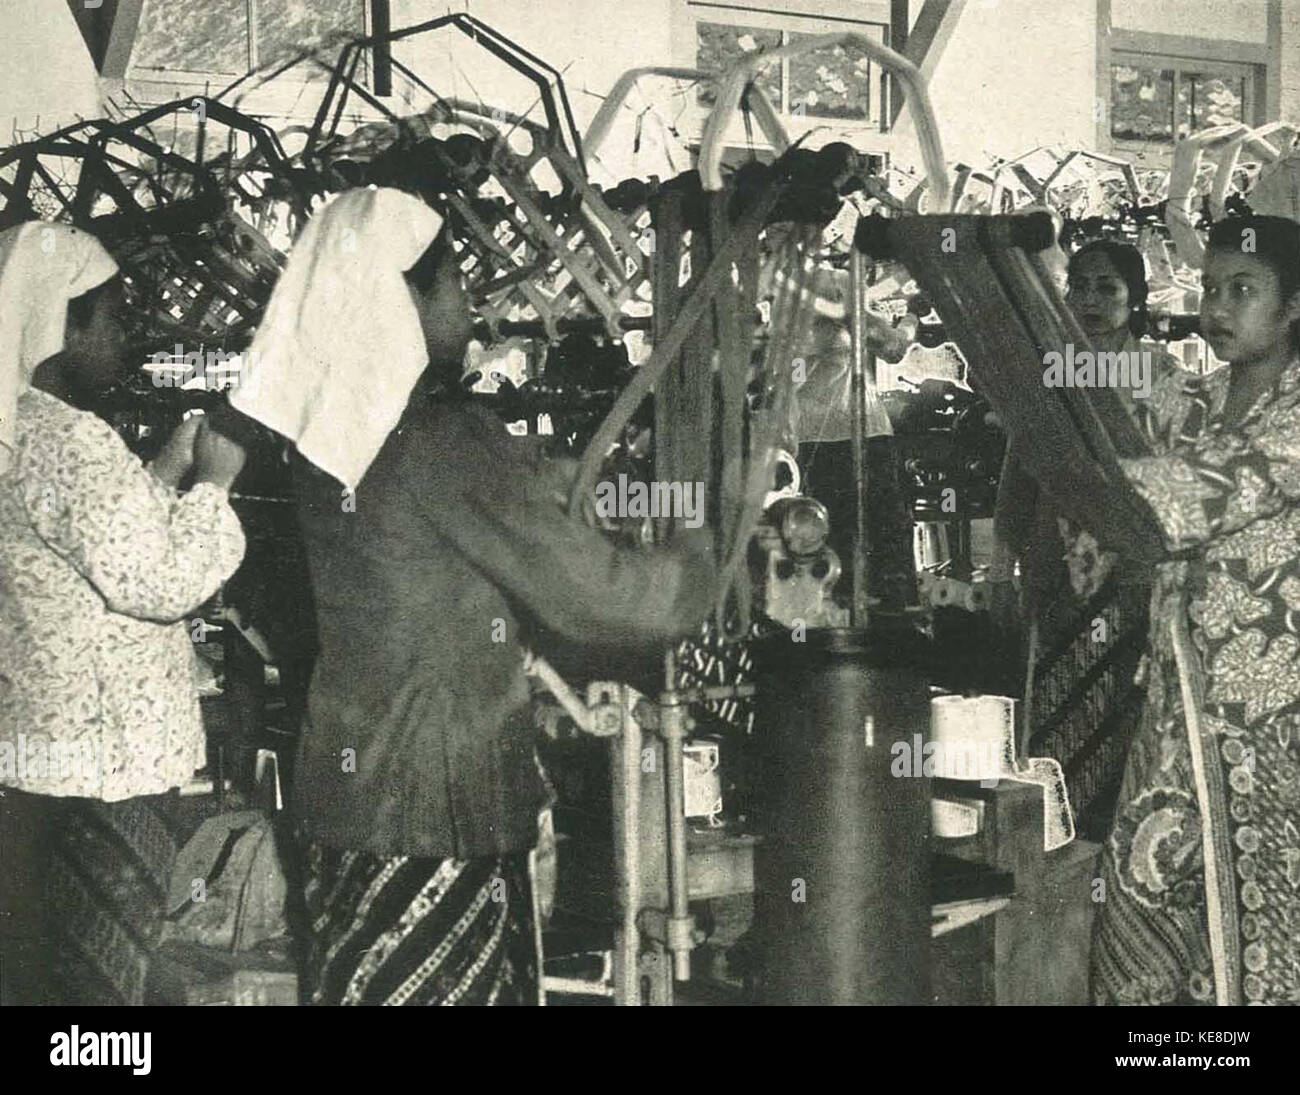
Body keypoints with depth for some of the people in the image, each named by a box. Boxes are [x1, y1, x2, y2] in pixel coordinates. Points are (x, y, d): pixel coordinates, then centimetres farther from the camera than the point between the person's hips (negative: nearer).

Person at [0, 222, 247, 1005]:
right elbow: (160, 581, -20)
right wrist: (212, 483, -8)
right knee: (97, 978, 0)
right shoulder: (68, 441, -20)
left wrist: (166, 472, 12)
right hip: (103, 754, -10)